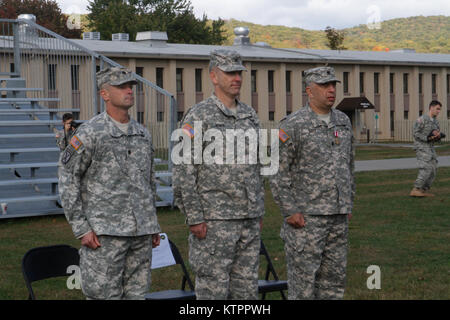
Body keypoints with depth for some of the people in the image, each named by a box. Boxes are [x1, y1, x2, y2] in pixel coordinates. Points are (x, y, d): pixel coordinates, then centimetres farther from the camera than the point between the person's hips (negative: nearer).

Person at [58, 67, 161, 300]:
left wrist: (153, 226, 19)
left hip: (141, 234, 6)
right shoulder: (90, 133, -6)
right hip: (105, 233, -6)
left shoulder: (143, 134, 13)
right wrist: (81, 228, -11)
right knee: (104, 295, -5)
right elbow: (67, 180, -6)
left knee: (137, 294, 8)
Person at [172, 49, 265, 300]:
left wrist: (260, 213, 16)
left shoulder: (250, 116, 13)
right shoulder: (198, 117, -8)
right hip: (214, 220, -6)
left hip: (249, 220, 6)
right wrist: (194, 218, -15)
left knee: (247, 287, 10)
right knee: (213, 288, -1)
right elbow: (184, 171, -11)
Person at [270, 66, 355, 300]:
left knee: (334, 280, 11)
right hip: (305, 218, -6)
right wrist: (290, 212, -14)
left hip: (338, 218, 7)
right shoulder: (292, 125, -10)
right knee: (302, 280, -2)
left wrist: (348, 205, 17)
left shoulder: (343, 121, 10)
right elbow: (278, 173, -10)